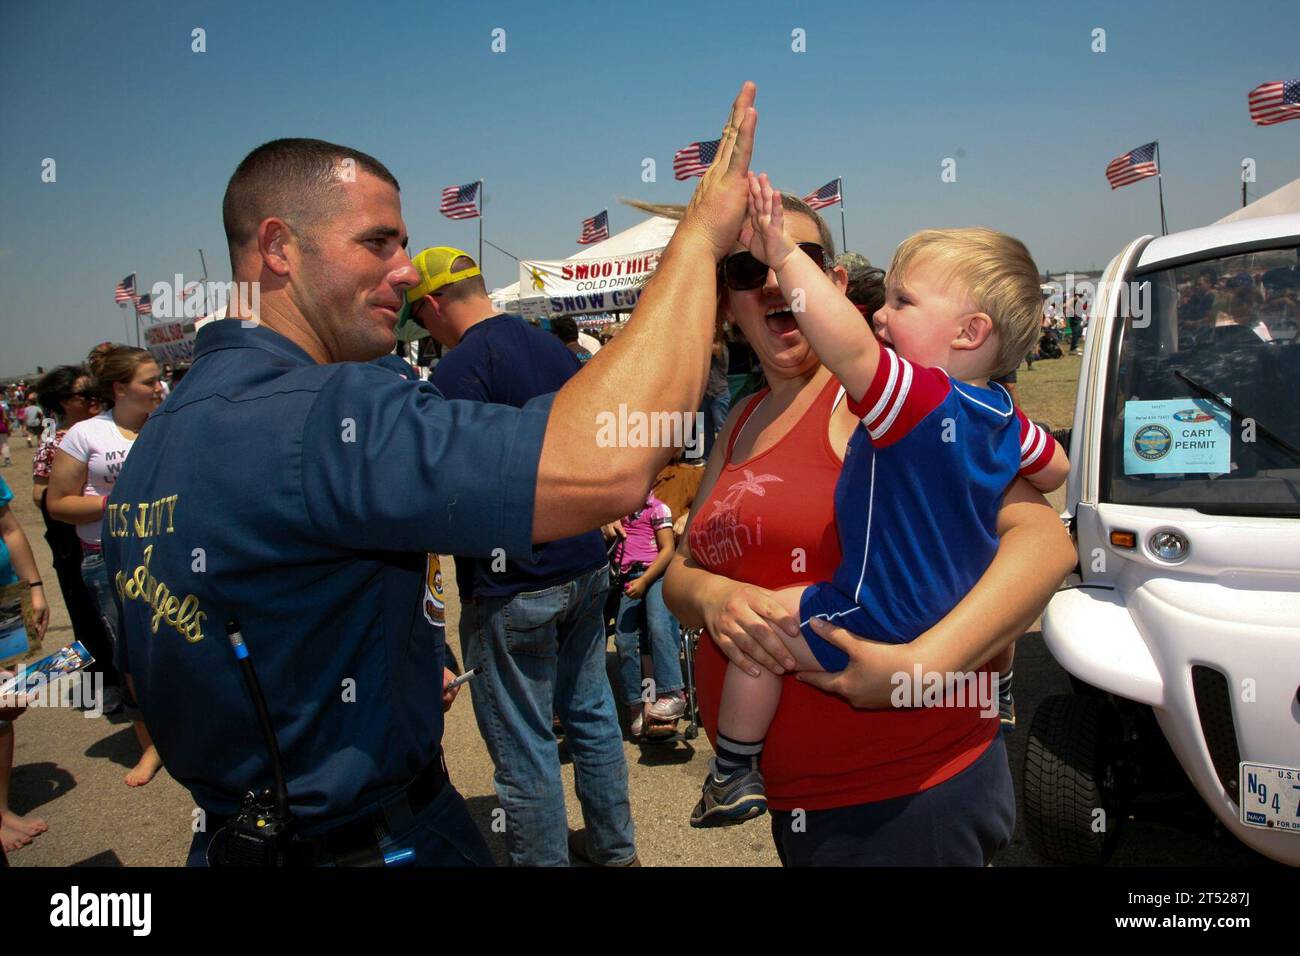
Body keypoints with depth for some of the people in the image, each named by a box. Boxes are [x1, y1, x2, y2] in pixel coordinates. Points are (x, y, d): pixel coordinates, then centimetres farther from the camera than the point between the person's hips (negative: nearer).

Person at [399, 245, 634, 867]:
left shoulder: (460, 370, -16)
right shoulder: (553, 348, 8)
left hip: (512, 588, -8)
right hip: (584, 565, 9)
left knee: (524, 747, 5)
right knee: (591, 714, 20)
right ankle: (613, 848, 36)